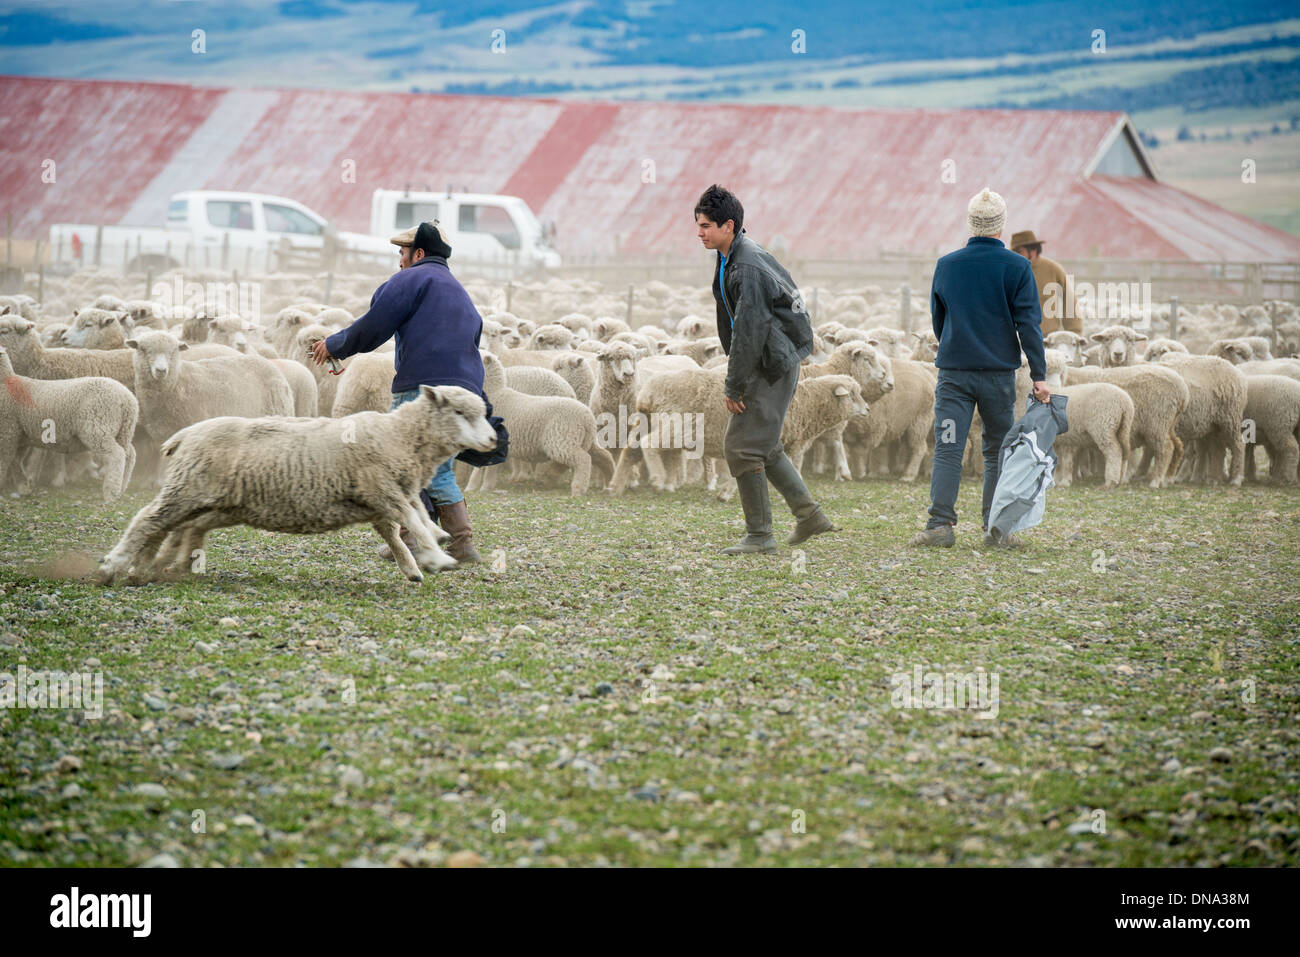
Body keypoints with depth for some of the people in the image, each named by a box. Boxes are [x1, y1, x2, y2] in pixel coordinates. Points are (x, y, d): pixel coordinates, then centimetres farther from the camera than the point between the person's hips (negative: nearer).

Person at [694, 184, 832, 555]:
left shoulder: (747, 268, -22)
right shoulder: (732, 257, 11)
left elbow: (748, 331, -23)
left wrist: (734, 386, -18)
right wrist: (734, 378, 17)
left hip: (772, 367, -10)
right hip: (771, 365, 10)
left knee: (741, 447, -8)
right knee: (763, 445, 18)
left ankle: (759, 535, -2)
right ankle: (809, 514, 23)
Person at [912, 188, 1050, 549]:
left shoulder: (946, 265, 4)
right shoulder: (1017, 267, -3)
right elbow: (1028, 324, -6)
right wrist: (1038, 375, -5)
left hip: (953, 372, 1)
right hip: (999, 372, -1)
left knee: (947, 450, -1)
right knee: (998, 452, 9)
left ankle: (940, 523, -12)